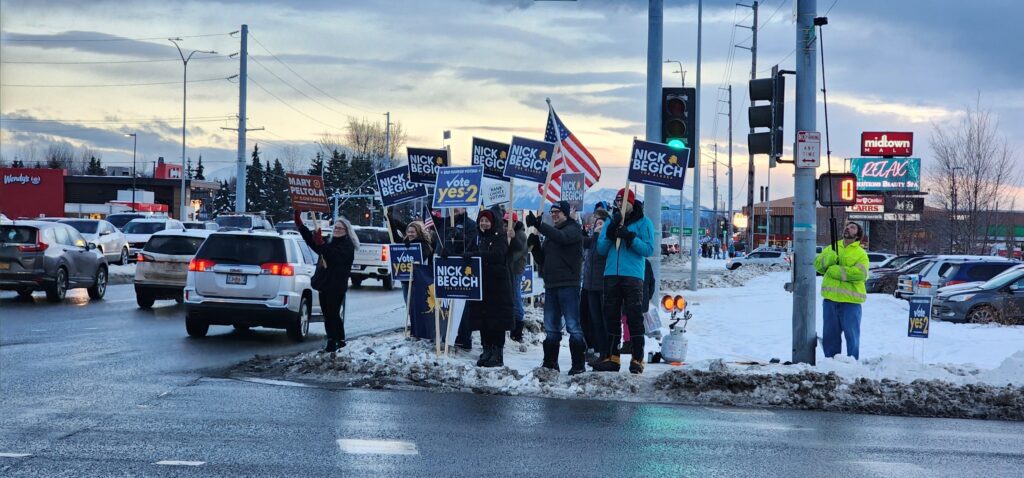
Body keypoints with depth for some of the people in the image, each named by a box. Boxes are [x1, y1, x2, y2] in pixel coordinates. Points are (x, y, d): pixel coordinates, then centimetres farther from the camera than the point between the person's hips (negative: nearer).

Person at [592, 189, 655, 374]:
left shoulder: (643, 223, 2)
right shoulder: (611, 222, 15)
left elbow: (649, 249, -7)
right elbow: (601, 249, 8)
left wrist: (630, 237, -17)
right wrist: (610, 232, -7)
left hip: (633, 276, -5)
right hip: (611, 274, 5)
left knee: (634, 317, -6)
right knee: (611, 317, 6)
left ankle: (637, 359, -4)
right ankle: (611, 357, 11)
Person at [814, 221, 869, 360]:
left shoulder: (861, 253, 2)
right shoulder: (831, 248, 15)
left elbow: (860, 273, -15)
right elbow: (818, 265, 5)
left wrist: (836, 270, -15)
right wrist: (831, 258, -14)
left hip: (850, 300, -4)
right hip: (830, 298, 4)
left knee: (852, 335, 1)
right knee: (830, 335, 10)